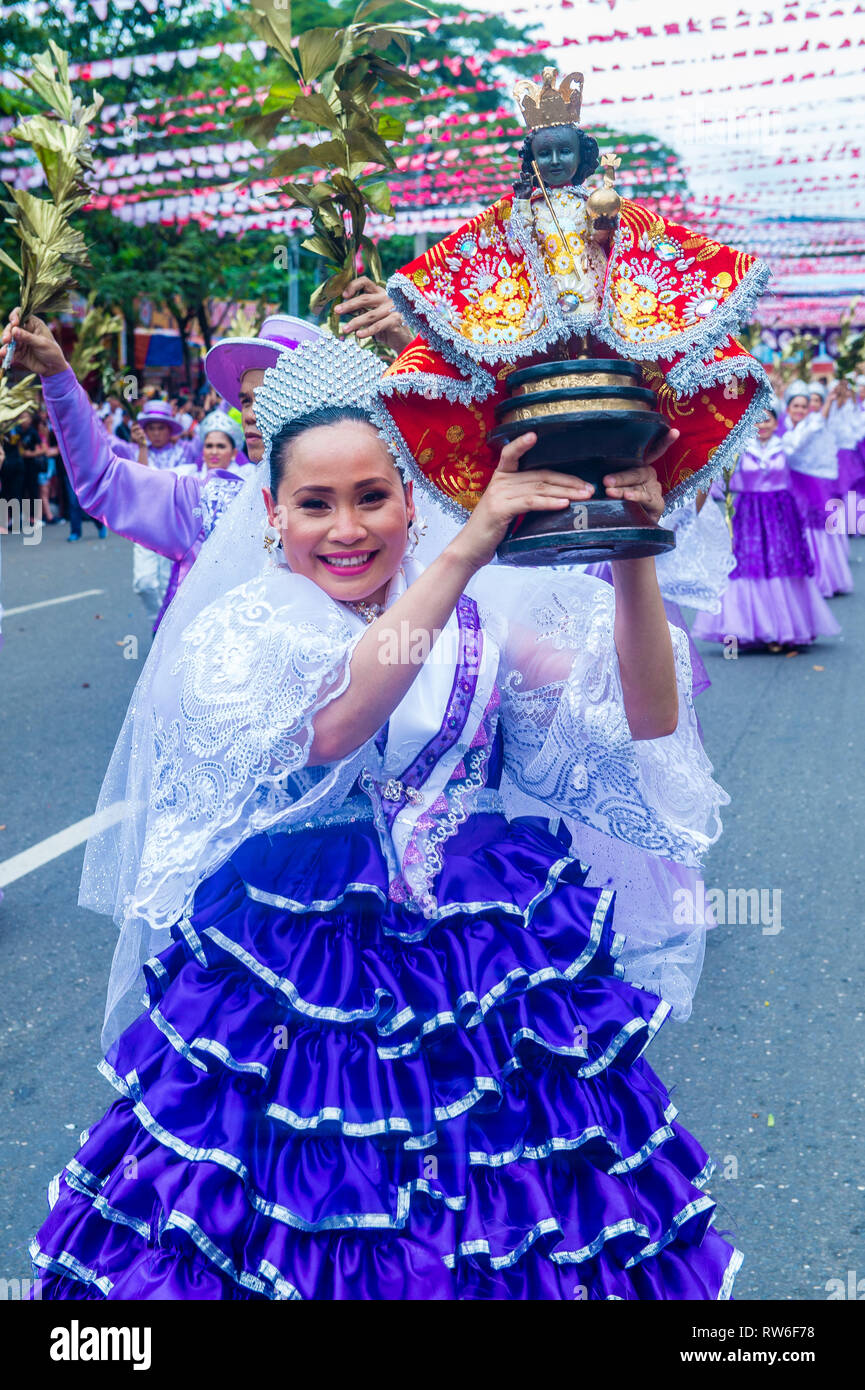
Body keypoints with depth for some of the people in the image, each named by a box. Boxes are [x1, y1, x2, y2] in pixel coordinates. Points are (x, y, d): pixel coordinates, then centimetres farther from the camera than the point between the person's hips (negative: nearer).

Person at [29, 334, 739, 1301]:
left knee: (513, 1232, 8)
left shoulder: (483, 616, 3)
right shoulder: (238, 629, -3)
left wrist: (630, 560, -21)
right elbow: (328, 727, -24)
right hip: (296, 992, -1)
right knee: (297, 1220, 6)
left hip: (493, 984, 2)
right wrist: (466, 548, -29)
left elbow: (648, 722, -7)